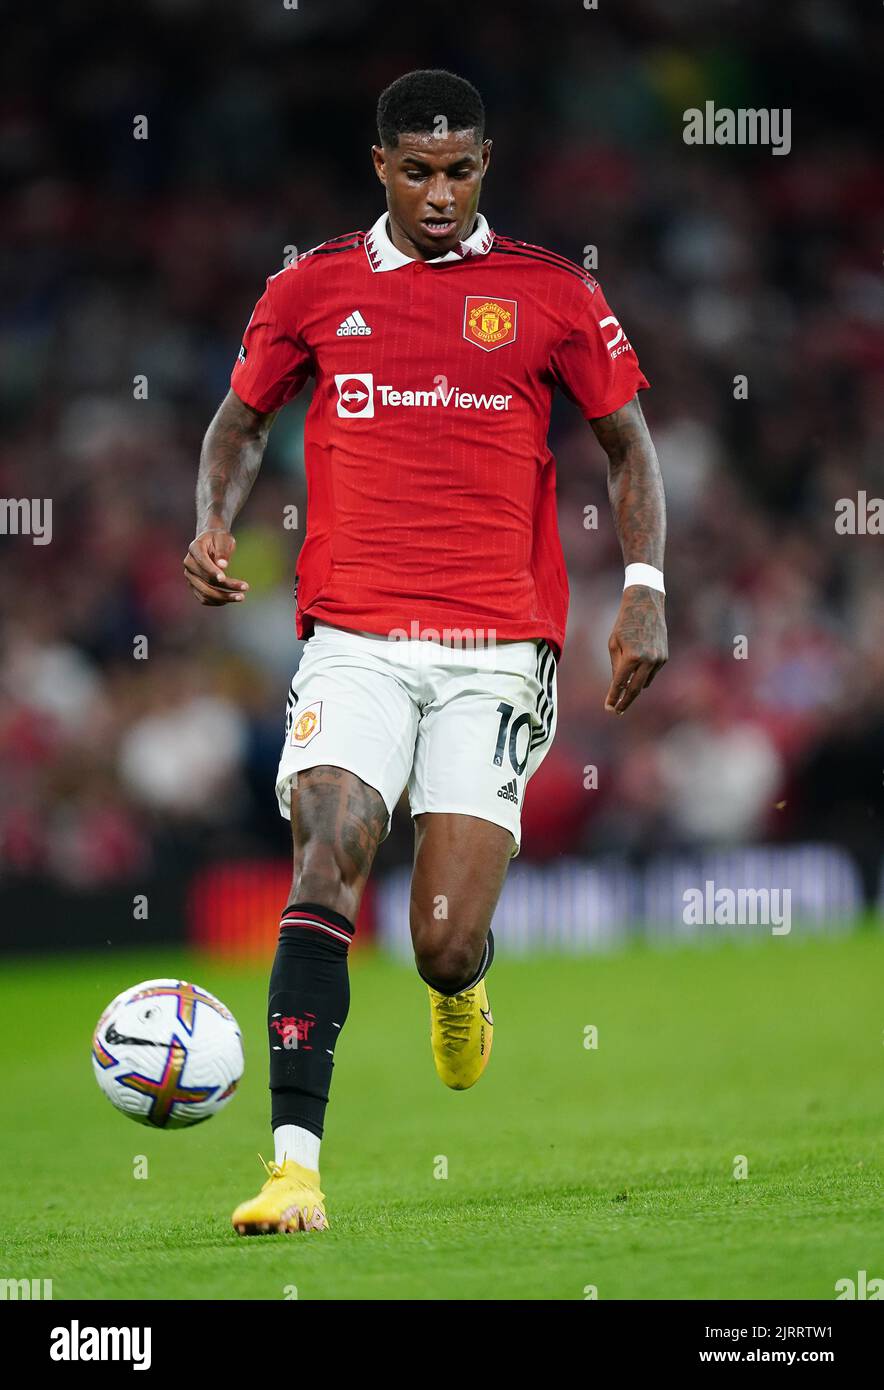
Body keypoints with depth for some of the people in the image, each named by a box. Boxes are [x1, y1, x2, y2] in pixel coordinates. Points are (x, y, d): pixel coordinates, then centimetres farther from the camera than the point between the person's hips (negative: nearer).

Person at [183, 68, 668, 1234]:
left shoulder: (550, 295, 6)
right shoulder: (314, 289, 8)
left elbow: (628, 442, 14)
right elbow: (243, 419, 22)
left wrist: (645, 592, 1)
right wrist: (214, 525, 3)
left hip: (497, 649, -1)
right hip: (355, 642, 1)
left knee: (446, 947, -7)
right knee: (325, 864, -21)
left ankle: (460, 984, 33)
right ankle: (296, 1162, -22)